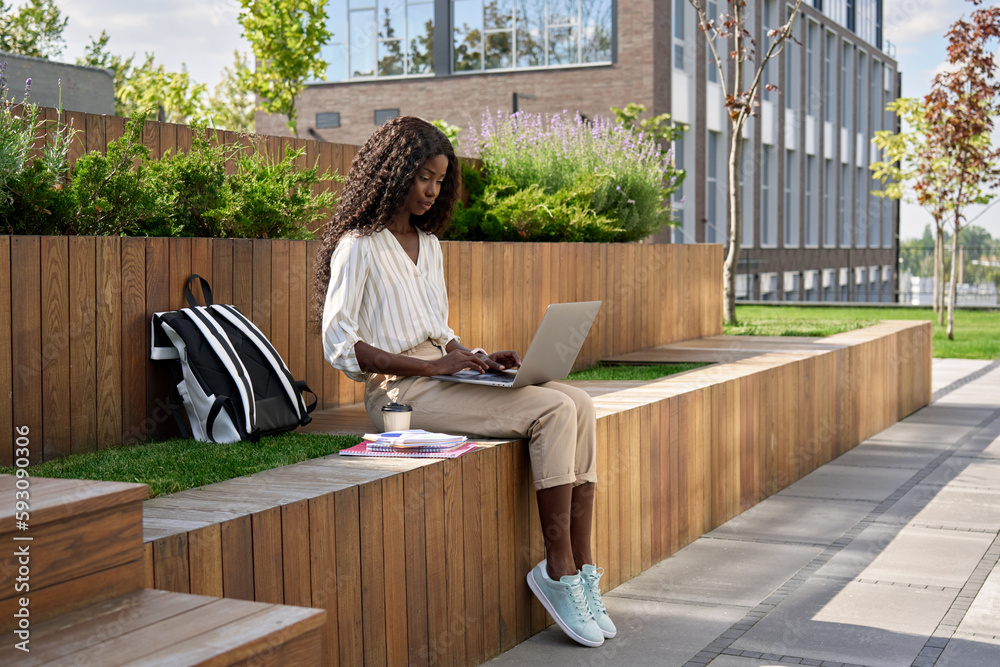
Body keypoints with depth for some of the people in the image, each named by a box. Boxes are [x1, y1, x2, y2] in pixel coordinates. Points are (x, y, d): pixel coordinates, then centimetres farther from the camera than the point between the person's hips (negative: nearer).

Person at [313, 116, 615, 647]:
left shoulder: (428, 245, 20)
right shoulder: (357, 248, -4)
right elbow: (339, 347, -13)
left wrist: (478, 359, 3)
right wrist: (431, 365, -18)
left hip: (441, 374, 8)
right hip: (398, 390, -8)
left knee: (580, 403, -13)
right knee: (552, 411, -24)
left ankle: (581, 568, -16)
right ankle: (558, 570, -18)